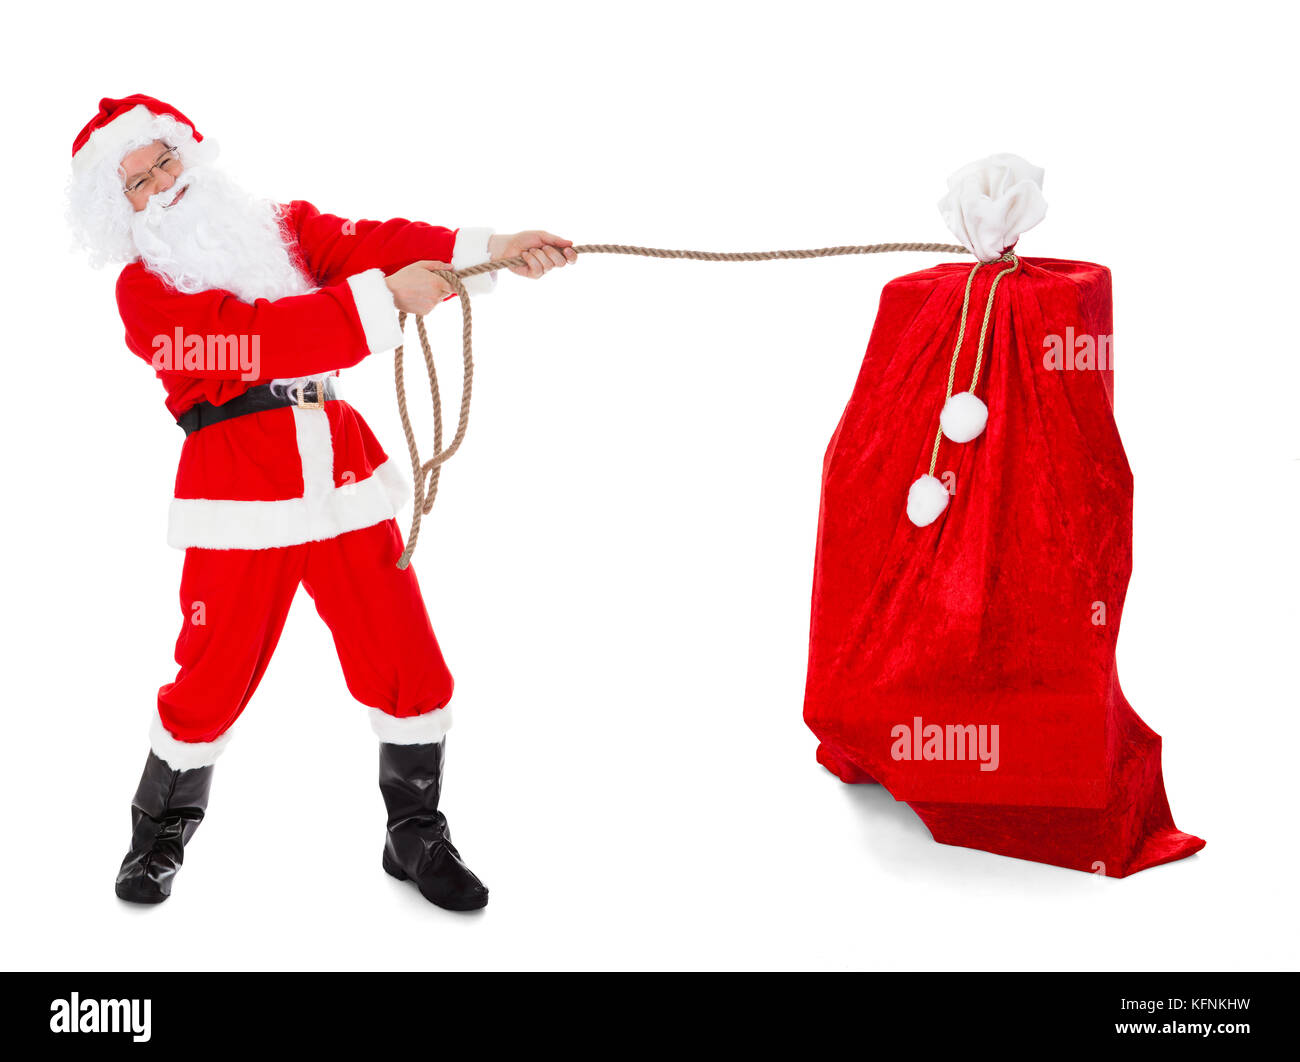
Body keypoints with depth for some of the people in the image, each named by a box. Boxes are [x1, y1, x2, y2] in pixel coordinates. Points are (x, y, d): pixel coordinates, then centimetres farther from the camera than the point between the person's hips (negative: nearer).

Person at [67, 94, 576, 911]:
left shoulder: (283, 228, 14)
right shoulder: (144, 288, -2)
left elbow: (369, 244, -3)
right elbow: (261, 338, -18)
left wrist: (492, 250, -19)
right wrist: (383, 295, -25)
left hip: (344, 470, 4)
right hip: (239, 496, -4)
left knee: (410, 668, 4)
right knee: (215, 680, 2)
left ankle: (417, 837, 24)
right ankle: (159, 839, 30)